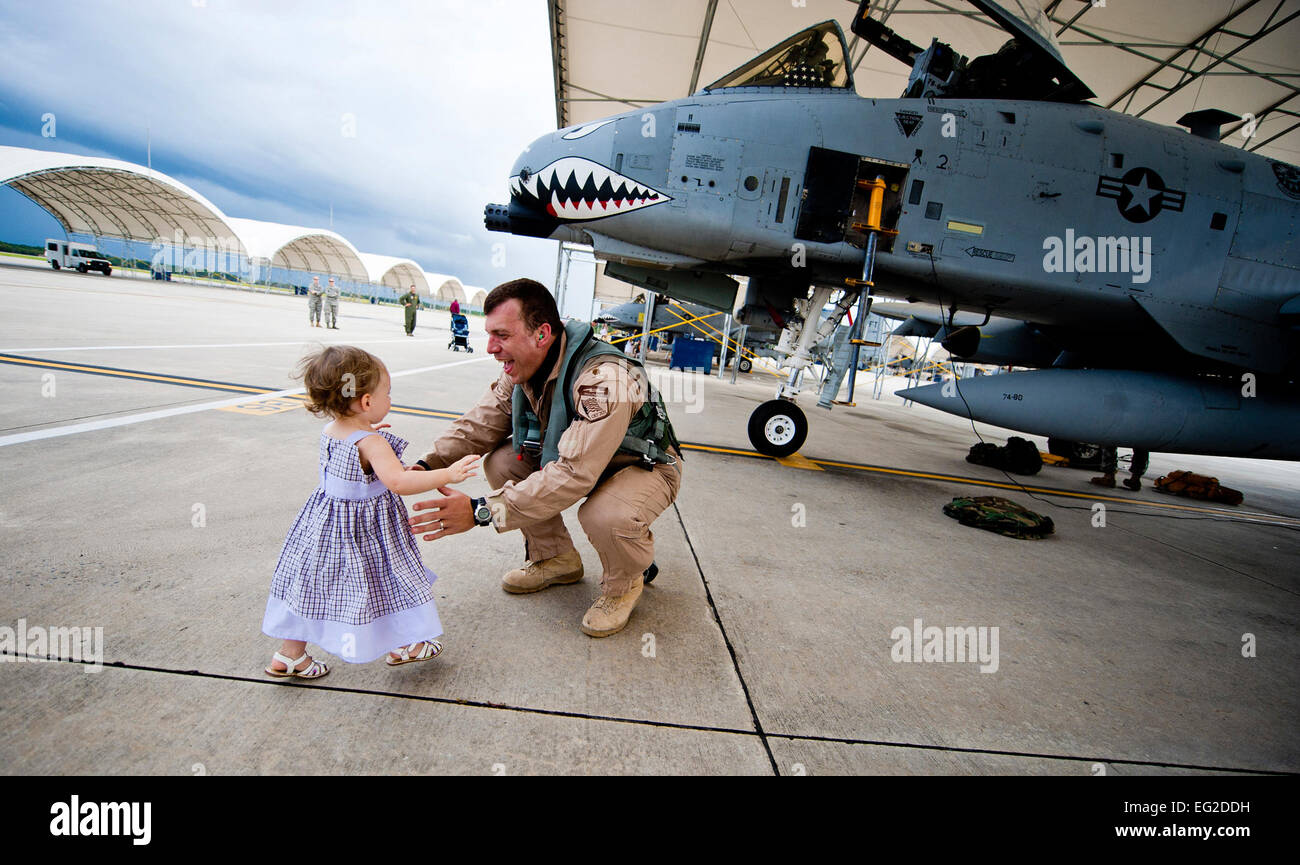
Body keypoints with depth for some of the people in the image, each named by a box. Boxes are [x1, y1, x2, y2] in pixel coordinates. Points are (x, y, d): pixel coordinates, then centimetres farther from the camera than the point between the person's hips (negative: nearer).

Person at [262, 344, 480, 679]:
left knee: (313, 586, 19)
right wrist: (447, 474, -36)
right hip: (367, 529, -8)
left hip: (327, 523, 8)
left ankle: (289, 655, 32)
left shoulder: (329, 432, -1)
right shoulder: (371, 443, -27)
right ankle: (402, 646, 27)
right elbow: (399, 482, -37)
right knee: (385, 583, 11)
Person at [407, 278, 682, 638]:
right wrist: (426, 465, -22)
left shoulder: (603, 379, -37)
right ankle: (557, 559, 9)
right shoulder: (523, 368, -10)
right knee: (501, 463, -10)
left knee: (606, 516, -38)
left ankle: (624, 583, -1)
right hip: (579, 455, 7)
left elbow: (573, 475, -41)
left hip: (647, 466, -7)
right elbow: (481, 423, -5)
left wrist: (481, 511, -42)